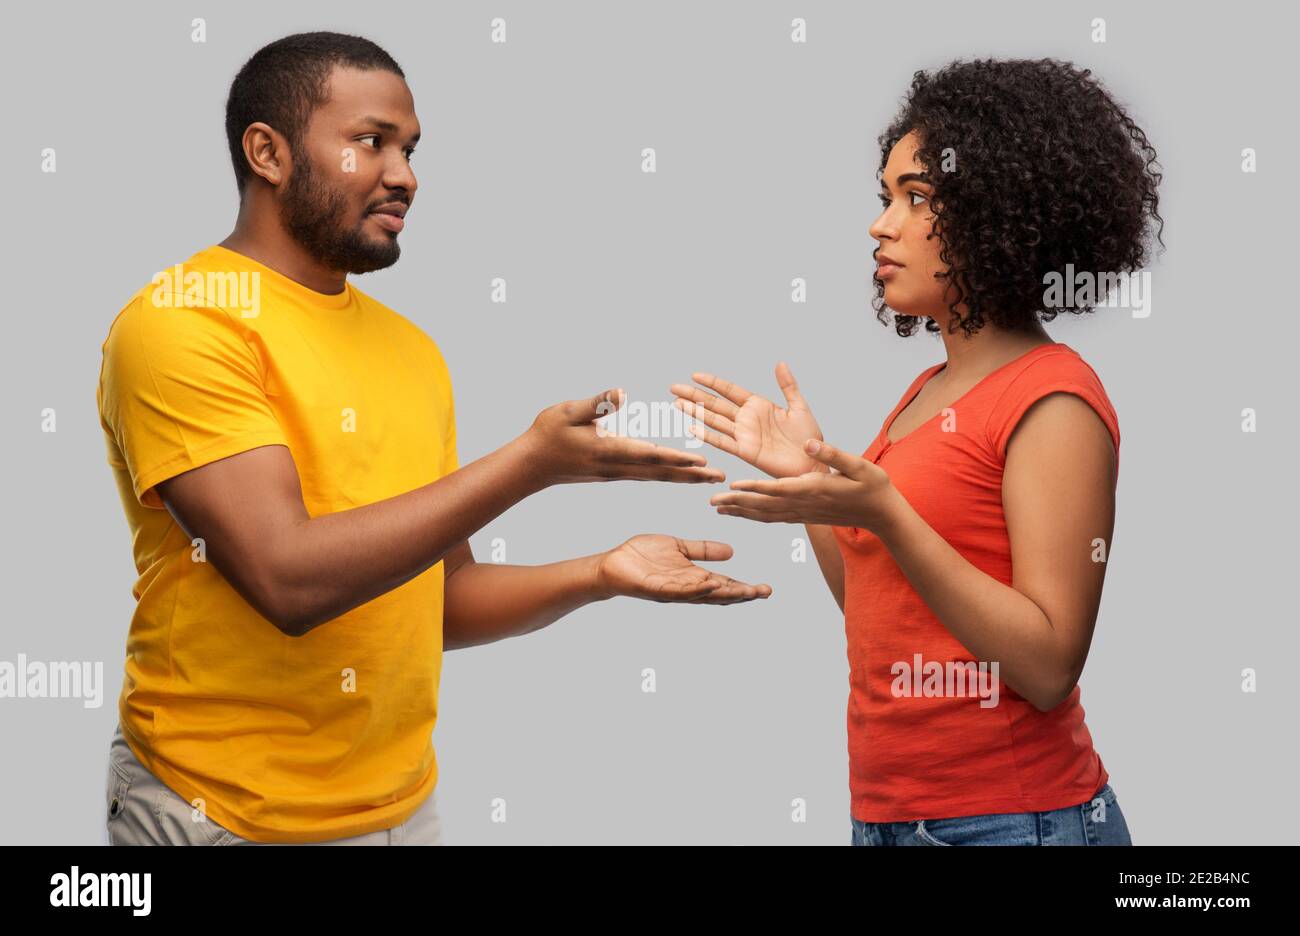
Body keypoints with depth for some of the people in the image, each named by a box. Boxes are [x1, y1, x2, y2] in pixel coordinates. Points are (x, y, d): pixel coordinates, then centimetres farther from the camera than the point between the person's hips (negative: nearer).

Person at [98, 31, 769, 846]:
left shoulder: (413, 350, 7)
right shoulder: (179, 324, -13)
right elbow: (288, 578, -23)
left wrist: (600, 576, -3)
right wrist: (531, 462, -23)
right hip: (229, 814, -6)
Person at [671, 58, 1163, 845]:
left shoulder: (1054, 400, -13)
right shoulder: (930, 392, 10)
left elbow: (1048, 667, -20)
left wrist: (882, 514, -26)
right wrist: (807, 477, 4)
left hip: (1009, 815, -7)